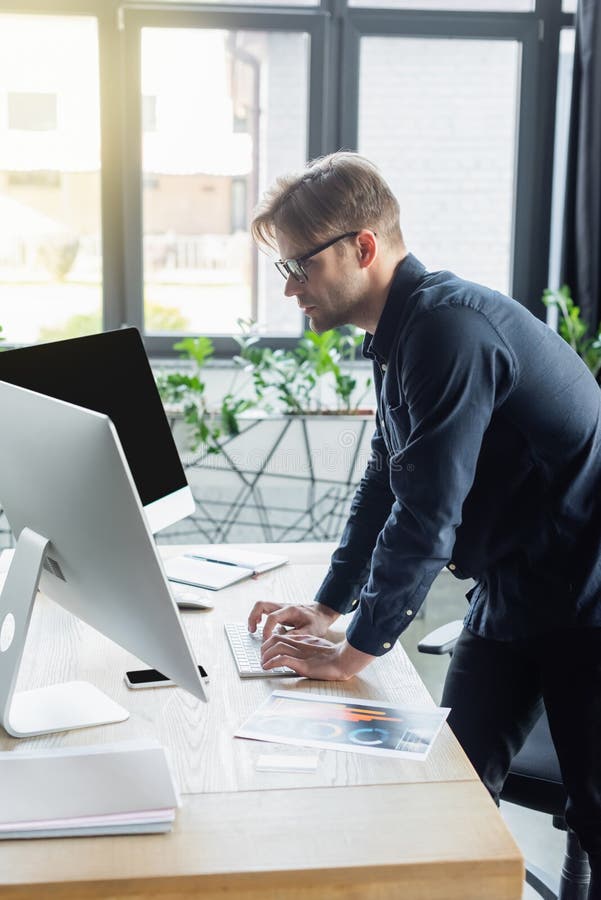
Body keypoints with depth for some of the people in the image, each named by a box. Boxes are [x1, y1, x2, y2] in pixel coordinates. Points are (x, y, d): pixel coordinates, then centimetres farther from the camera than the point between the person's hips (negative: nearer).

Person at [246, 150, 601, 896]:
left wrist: (354, 652, -19)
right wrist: (327, 606, 13)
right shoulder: (398, 336, 7)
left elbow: (427, 513, -27)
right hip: (512, 590, 9)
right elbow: (386, 482, 15)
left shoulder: (450, 327, -24)